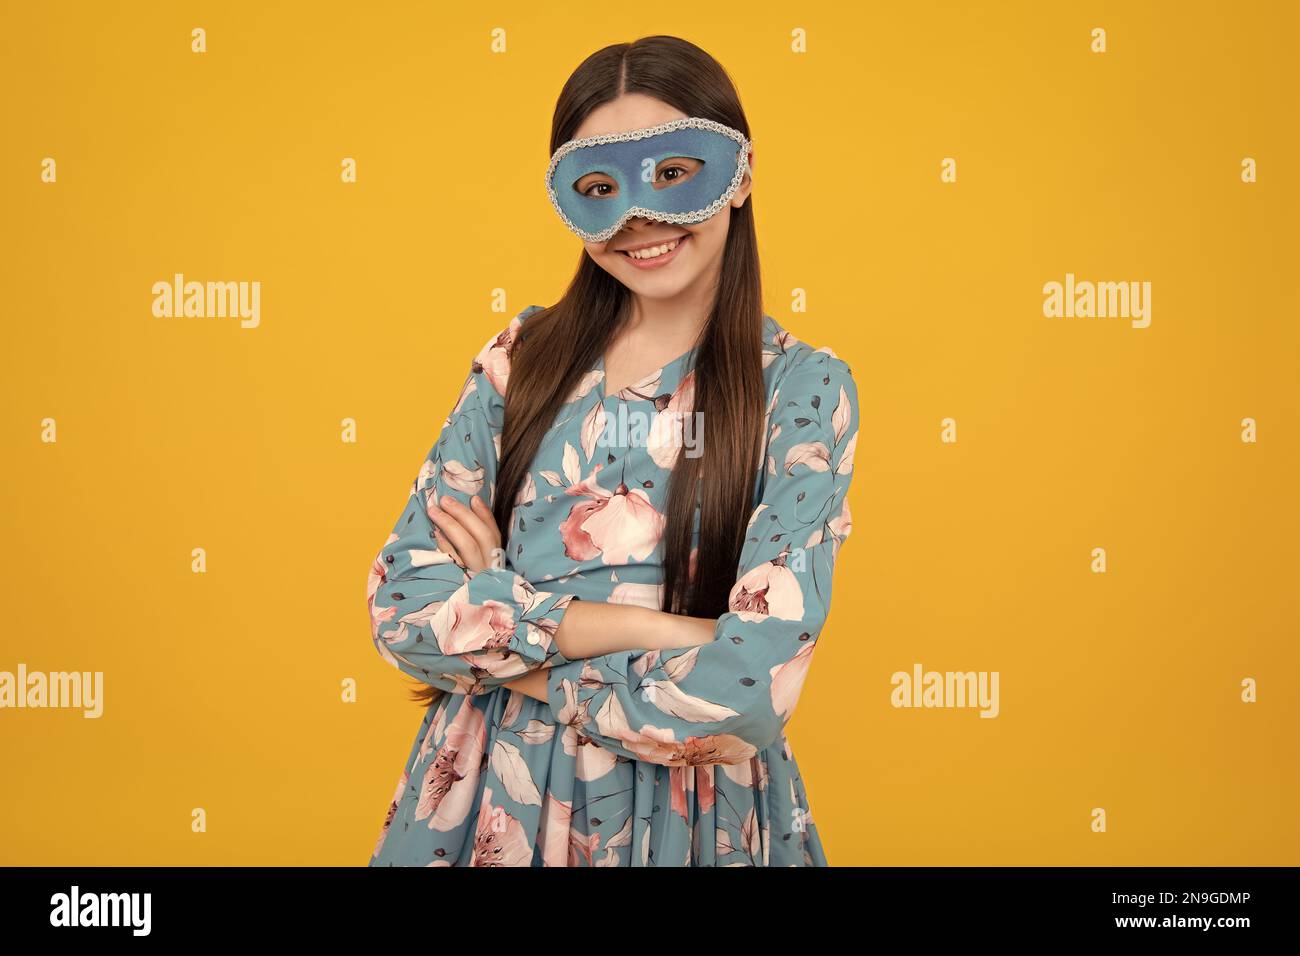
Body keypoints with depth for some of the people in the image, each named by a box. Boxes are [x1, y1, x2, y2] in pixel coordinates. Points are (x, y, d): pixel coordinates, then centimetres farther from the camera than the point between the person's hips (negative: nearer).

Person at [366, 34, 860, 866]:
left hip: (689, 813, -3)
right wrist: (635, 625, -18)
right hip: (488, 798, 3)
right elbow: (401, 602, -8)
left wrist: (495, 619, -12)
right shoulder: (524, 358, -1)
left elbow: (747, 689, -21)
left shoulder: (804, 389, -12)